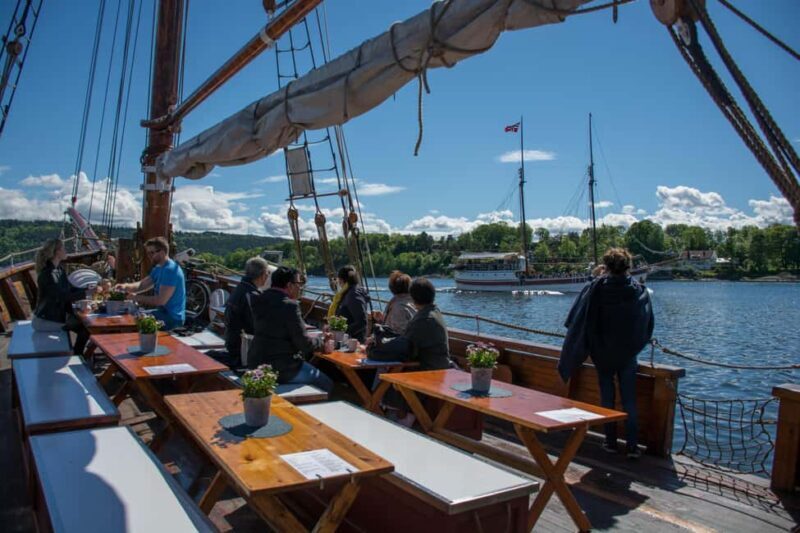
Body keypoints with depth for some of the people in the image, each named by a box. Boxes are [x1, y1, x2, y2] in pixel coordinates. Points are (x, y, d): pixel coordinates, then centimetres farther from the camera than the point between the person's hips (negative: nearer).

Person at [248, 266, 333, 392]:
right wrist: (321, 341, 1)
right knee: (326, 384, 5)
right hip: (282, 369, -9)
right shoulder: (289, 306, -20)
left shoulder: (259, 300, 4)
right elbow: (304, 344, -18)